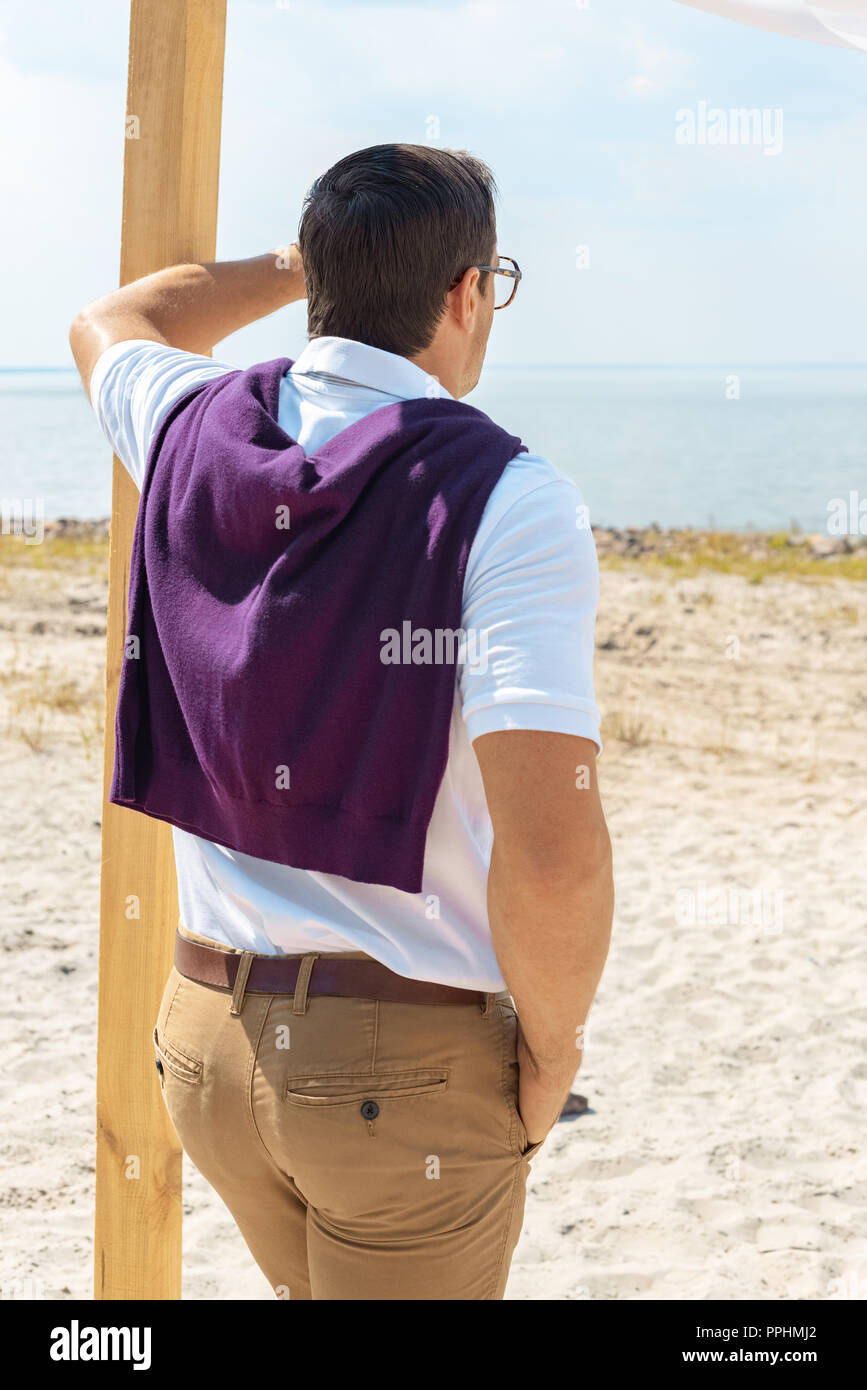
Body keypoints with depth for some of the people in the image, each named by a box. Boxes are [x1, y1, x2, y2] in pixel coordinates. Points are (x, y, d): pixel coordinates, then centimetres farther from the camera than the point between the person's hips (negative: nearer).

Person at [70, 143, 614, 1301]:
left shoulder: (195, 434, 0)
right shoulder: (507, 501, -18)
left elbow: (111, 326, 27)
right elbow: (553, 853, -26)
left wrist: (306, 261, 31)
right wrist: (552, 1051, -9)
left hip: (208, 1032, 6)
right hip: (413, 1070, -6)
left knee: (324, 1286, 28)